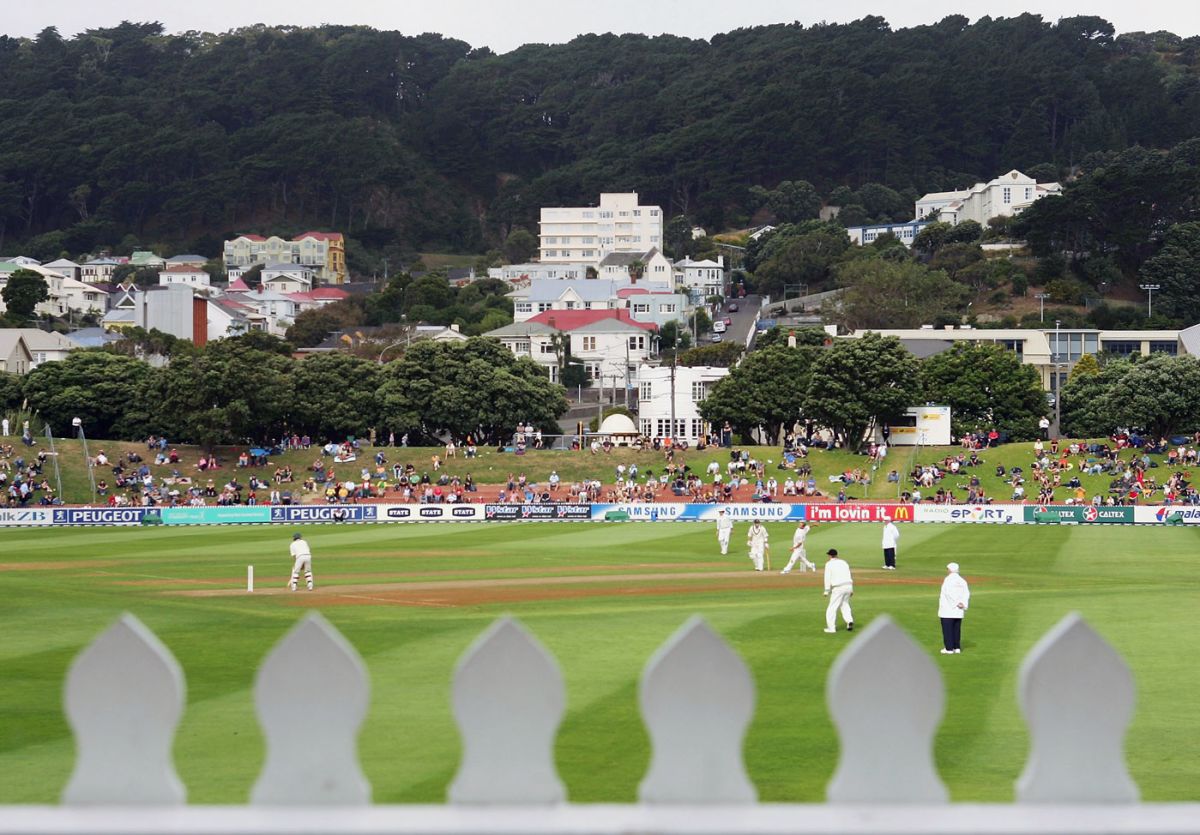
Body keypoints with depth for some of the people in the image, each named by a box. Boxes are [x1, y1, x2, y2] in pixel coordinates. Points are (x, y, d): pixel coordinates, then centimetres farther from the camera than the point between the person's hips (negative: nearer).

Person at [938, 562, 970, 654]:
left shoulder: (948, 580, -10)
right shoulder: (962, 581, 10)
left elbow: (949, 594, -20)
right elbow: (967, 593, 1)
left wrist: (957, 604, -15)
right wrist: (963, 604, -8)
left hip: (948, 610, -6)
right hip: (958, 612, 6)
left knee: (947, 629, -2)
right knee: (956, 629, 13)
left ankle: (949, 648, -4)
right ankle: (957, 647, 13)